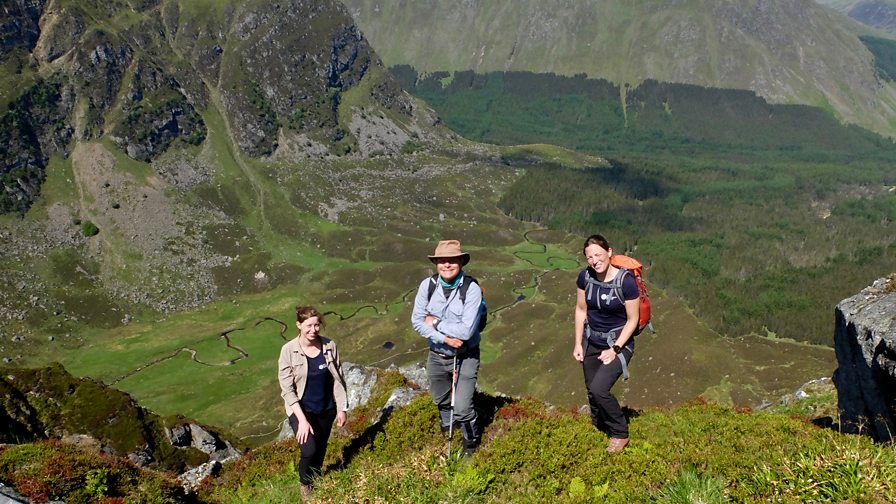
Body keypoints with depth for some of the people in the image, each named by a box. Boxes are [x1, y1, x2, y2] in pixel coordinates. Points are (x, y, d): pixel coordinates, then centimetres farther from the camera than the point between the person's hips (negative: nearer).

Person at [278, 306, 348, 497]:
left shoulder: (329, 346, -8)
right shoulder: (289, 350, -16)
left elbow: (338, 379, 1)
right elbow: (287, 389, -15)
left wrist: (342, 408, 1)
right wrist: (302, 419, -20)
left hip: (326, 409, 3)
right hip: (300, 409, -3)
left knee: (321, 451, 15)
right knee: (310, 450, -17)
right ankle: (305, 485, 13)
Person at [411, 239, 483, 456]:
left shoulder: (472, 289, -23)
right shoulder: (428, 285, -11)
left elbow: (466, 330, -28)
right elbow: (417, 320, -10)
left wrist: (436, 323, -19)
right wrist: (444, 338, -21)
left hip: (465, 358, -4)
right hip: (437, 355, 4)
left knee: (462, 408, -6)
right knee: (441, 402, 25)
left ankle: (471, 441, 27)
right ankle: (447, 432, 57)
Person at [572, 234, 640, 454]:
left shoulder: (626, 281, -22)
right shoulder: (585, 277, -9)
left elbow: (632, 320, -14)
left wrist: (615, 349, -17)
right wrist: (578, 343, 3)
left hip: (619, 342, -5)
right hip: (592, 342, 5)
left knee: (599, 389, -18)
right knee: (592, 391, 13)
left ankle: (620, 435, 6)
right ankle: (598, 430, 39)